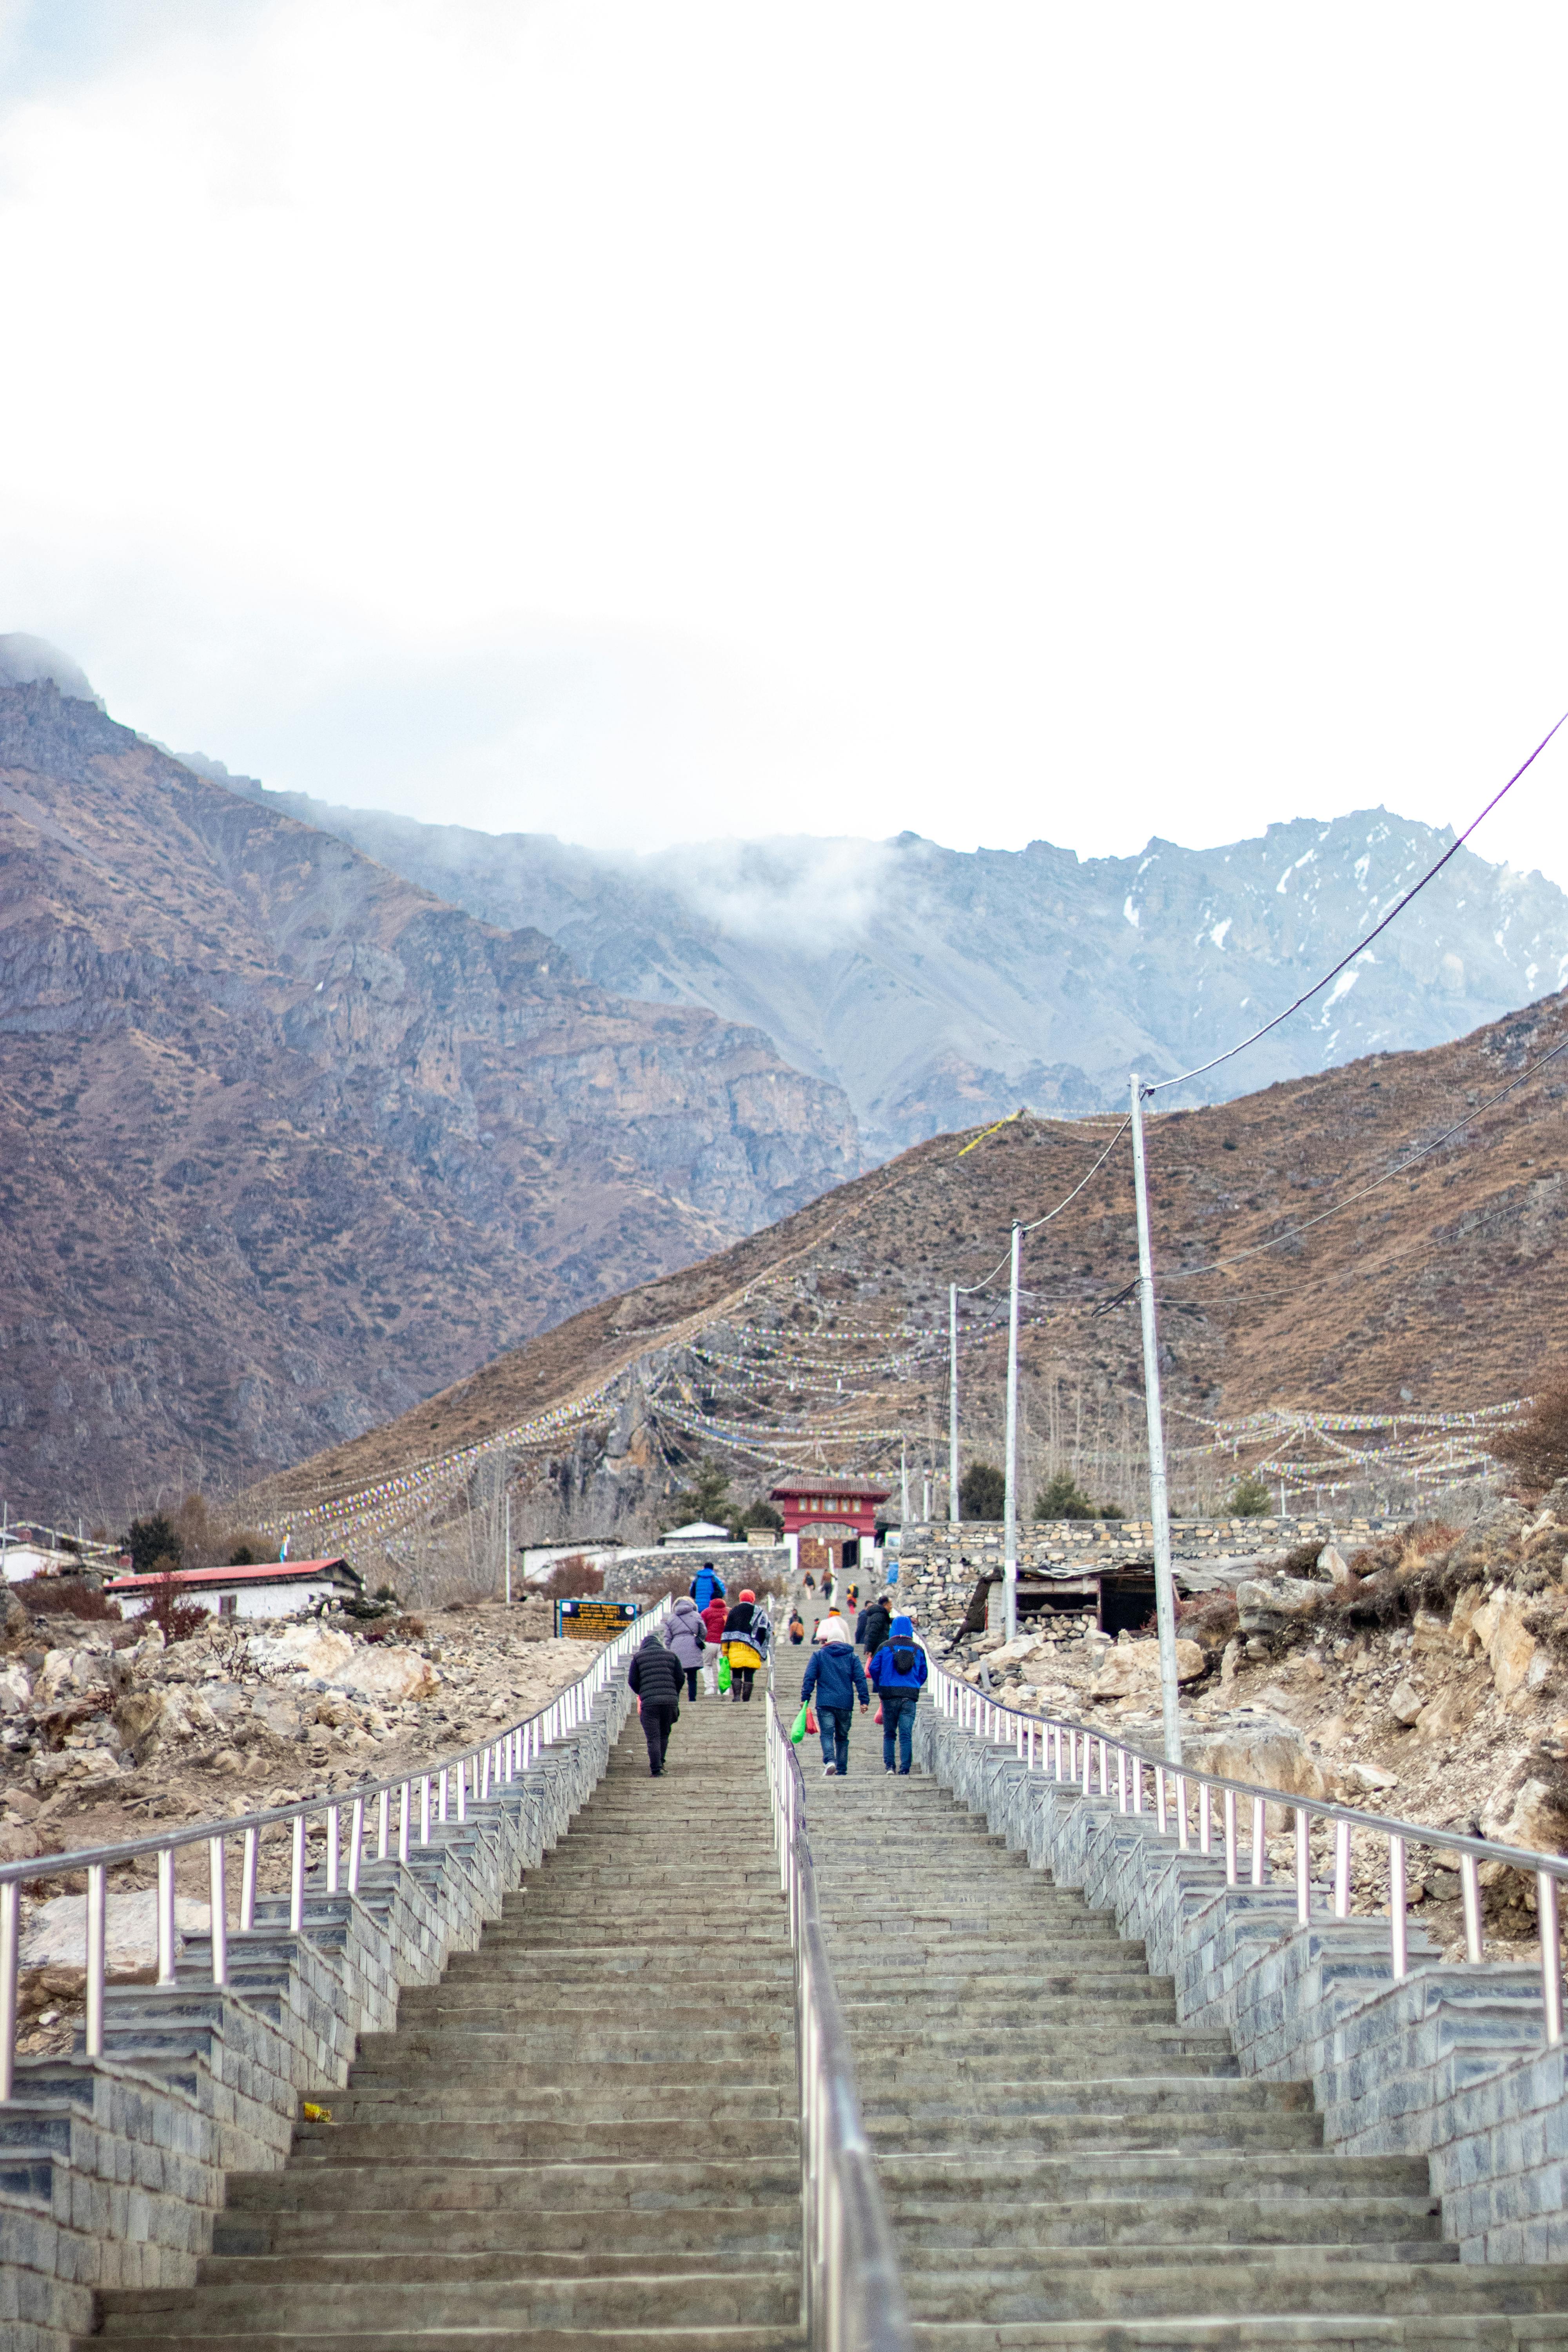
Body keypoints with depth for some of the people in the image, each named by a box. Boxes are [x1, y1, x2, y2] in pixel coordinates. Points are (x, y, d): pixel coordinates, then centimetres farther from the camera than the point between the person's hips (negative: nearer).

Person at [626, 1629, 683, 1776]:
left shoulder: (638, 1657, 9)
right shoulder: (671, 1655, 13)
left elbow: (632, 1681, 6)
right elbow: (680, 1679, 10)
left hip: (649, 1703, -2)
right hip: (670, 1701, 2)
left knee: (653, 1738, -1)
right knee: (665, 1734, 21)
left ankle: (656, 1769, -9)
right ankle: (660, 1763, 25)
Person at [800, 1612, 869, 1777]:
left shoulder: (818, 1656, 5)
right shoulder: (852, 1657, 9)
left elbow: (809, 1678, -1)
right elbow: (860, 1679, 3)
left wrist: (805, 1698, 2)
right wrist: (864, 1700, 2)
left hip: (825, 1703, -2)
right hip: (845, 1704, 2)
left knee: (827, 1734, -7)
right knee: (842, 1737, 13)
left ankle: (829, 1761, -32)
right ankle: (842, 1770, 12)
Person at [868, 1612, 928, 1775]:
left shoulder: (885, 1647, 1)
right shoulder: (918, 1650, 6)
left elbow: (873, 1669, 0)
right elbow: (924, 1673, 11)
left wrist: (881, 1687, 15)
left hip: (889, 1696, -1)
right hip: (910, 1698, 1)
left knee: (889, 1734, 12)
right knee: (906, 1735, 0)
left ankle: (889, 1766, 5)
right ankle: (904, 1770, -6)